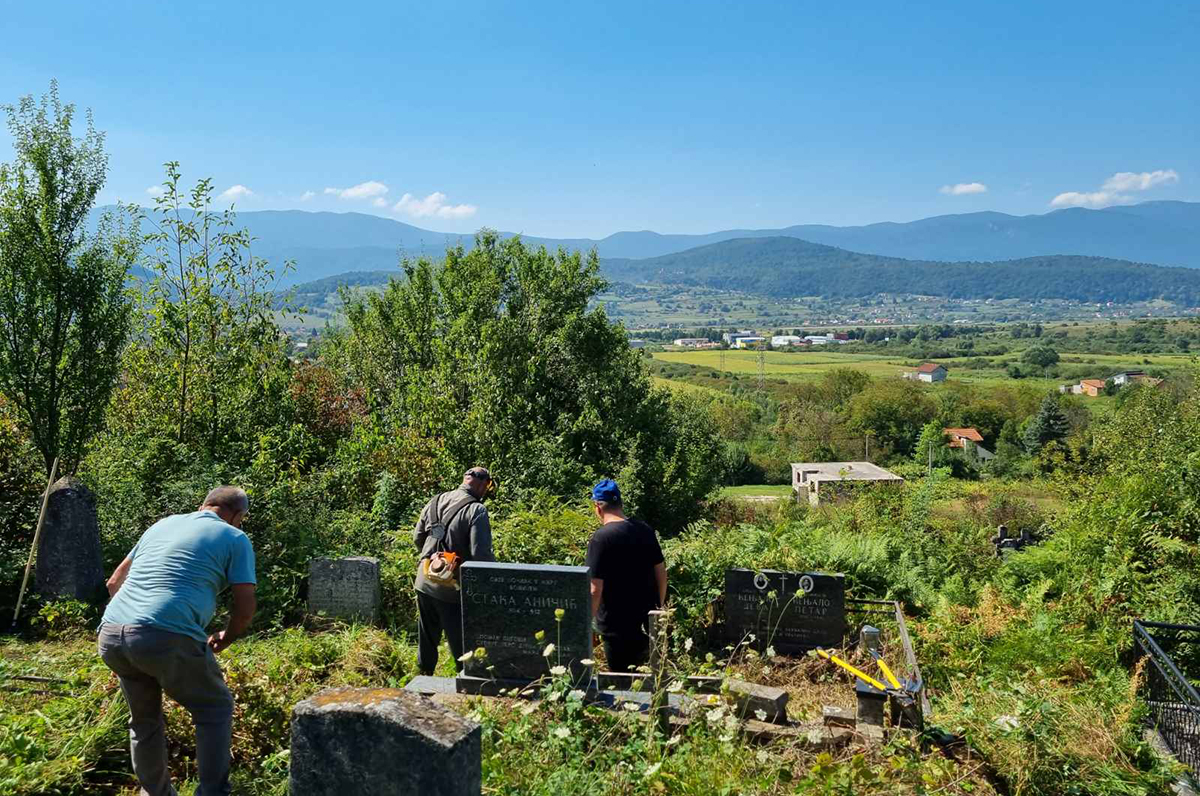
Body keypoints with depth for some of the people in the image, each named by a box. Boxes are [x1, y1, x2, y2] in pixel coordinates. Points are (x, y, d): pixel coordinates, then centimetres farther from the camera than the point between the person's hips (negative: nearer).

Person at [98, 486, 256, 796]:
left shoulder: (163, 524, 25)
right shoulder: (234, 538, 9)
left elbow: (114, 582, 32)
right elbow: (245, 608, 4)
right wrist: (225, 639, 23)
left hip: (110, 635, 6)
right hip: (168, 637, -6)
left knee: (145, 718, 26)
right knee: (215, 711, 16)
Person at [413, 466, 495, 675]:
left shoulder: (435, 502, 5)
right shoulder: (476, 511, -15)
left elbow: (418, 537, 15)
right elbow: (481, 554, -21)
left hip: (425, 582, 6)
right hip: (452, 589, -6)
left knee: (427, 638, 21)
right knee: (461, 644, 6)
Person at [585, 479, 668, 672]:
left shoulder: (601, 538, -18)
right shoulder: (645, 530, 0)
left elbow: (595, 589, -19)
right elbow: (661, 573, 7)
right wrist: (659, 607, 20)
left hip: (617, 625, -5)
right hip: (647, 621, 6)